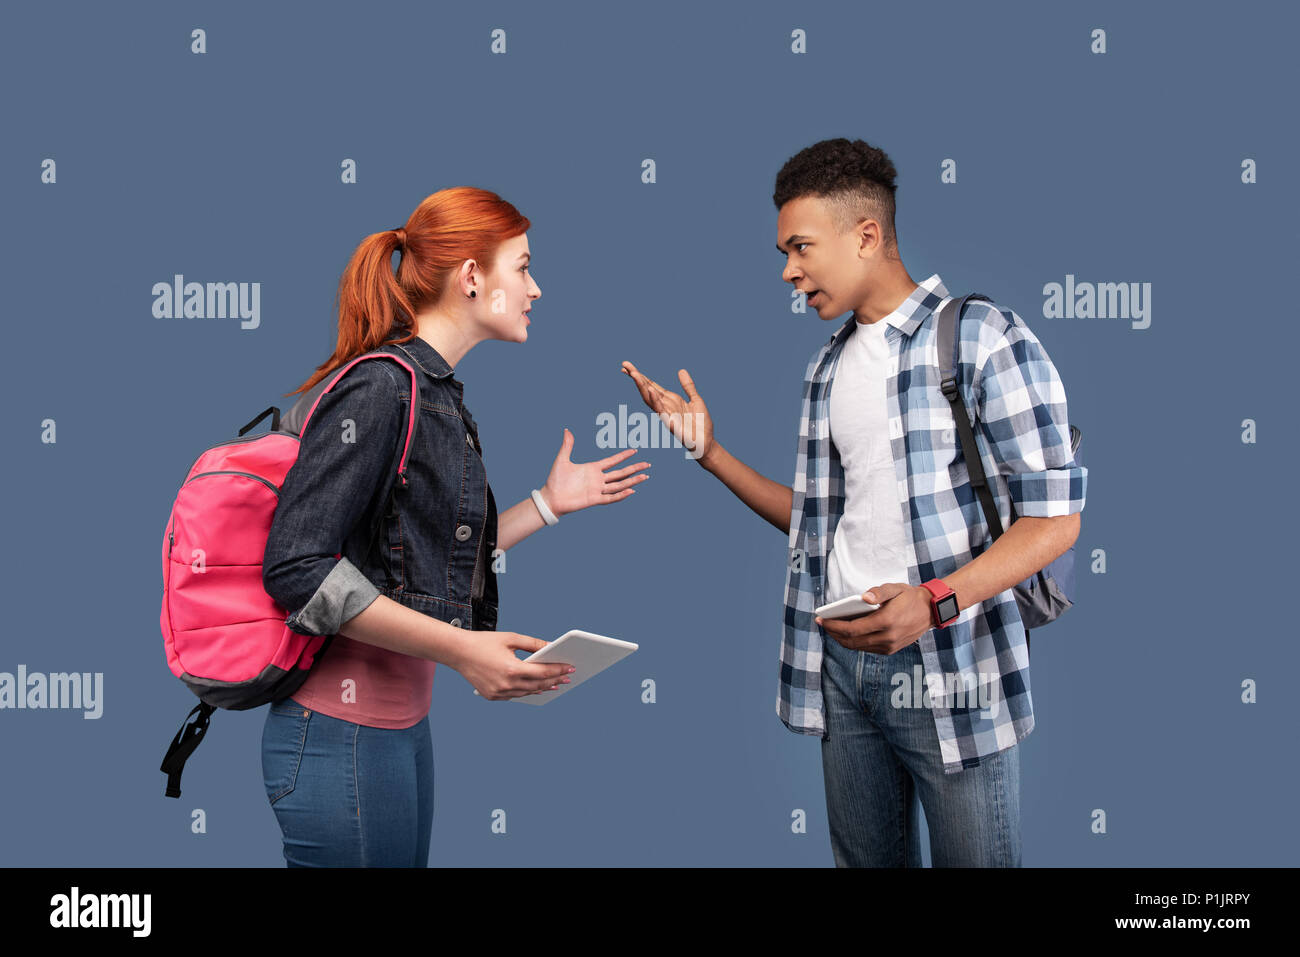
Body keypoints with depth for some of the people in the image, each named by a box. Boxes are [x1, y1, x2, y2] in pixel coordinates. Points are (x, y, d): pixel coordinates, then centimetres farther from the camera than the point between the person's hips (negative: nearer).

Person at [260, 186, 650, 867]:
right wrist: (459, 648, -25)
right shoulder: (379, 388, -16)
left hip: (403, 725, 10)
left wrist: (548, 504, 19)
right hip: (343, 734, -9)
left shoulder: (437, 396, 13)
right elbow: (298, 568, -23)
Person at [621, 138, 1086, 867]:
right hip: (841, 661, 7)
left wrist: (934, 601, -25)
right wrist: (710, 451, 11)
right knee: (867, 858, 14)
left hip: (950, 668, -6)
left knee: (973, 859, 0)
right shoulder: (829, 367, 14)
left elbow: (1054, 515, -13)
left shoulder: (983, 338, -9)